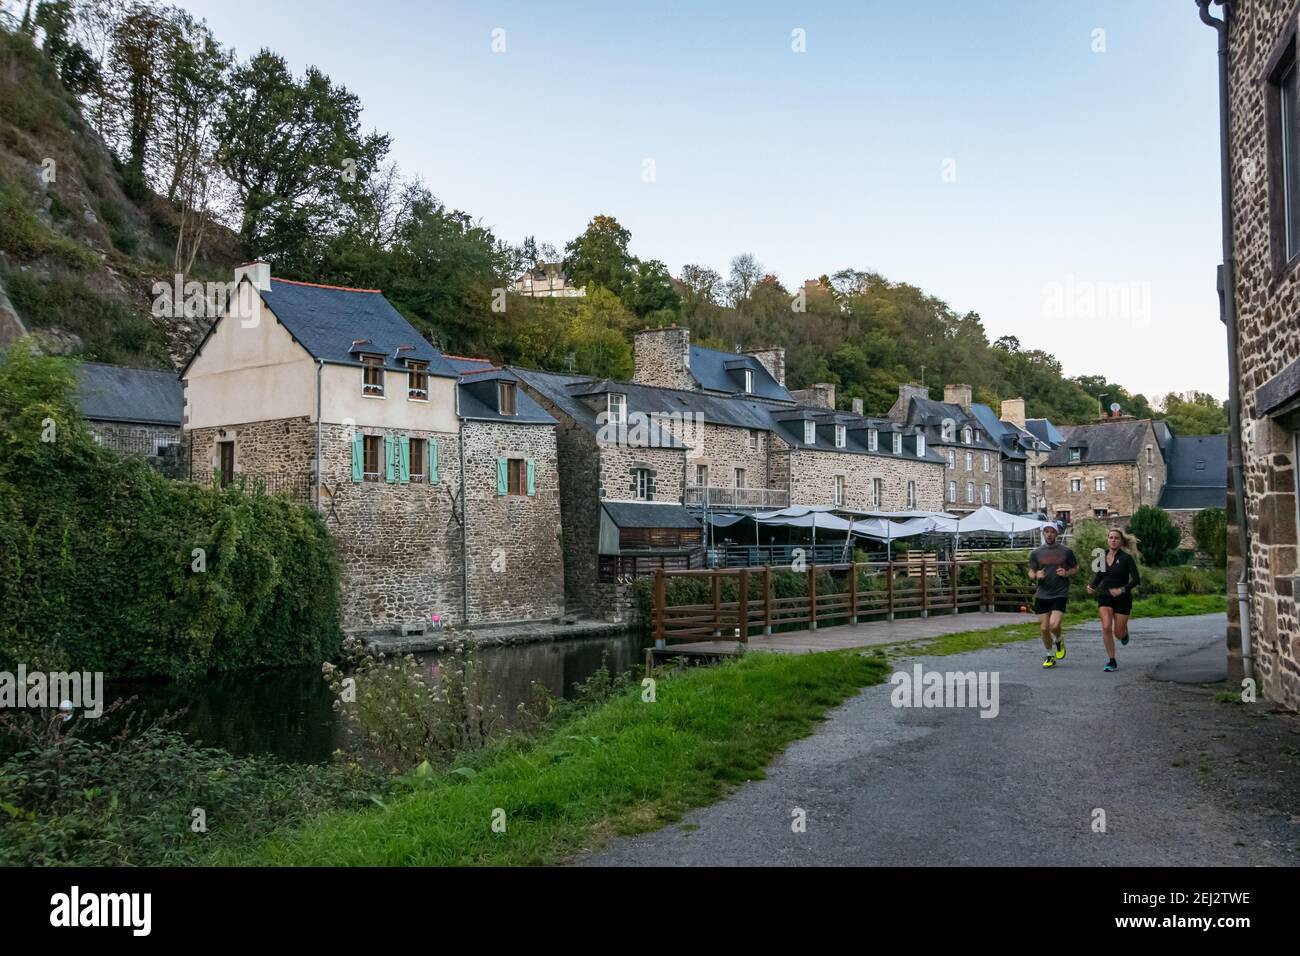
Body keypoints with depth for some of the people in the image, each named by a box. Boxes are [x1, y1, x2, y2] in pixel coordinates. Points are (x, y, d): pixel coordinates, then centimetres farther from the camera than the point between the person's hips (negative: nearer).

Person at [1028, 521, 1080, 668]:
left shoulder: (1066, 551, 2)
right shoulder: (1036, 553, 5)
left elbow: (1076, 568, 11)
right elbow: (1031, 573, 10)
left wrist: (1067, 573, -10)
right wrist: (1036, 576, -14)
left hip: (1060, 594, -2)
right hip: (1042, 595, 2)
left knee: (1054, 625, -19)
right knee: (1044, 628, 4)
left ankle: (1059, 640, 15)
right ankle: (1050, 655, 24)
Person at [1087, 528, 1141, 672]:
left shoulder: (1126, 558, -11)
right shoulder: (1102, 557, 2)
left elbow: (1136, 580, -13)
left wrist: (1122, 590, -25)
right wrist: (1092, 587, -4)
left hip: (1122, 599, -3)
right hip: (1105, 597, 3)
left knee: (1119, 633, 4)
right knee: (1106, 628, -16)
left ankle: (1125, 632, 43)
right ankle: (1112, 661, -3)